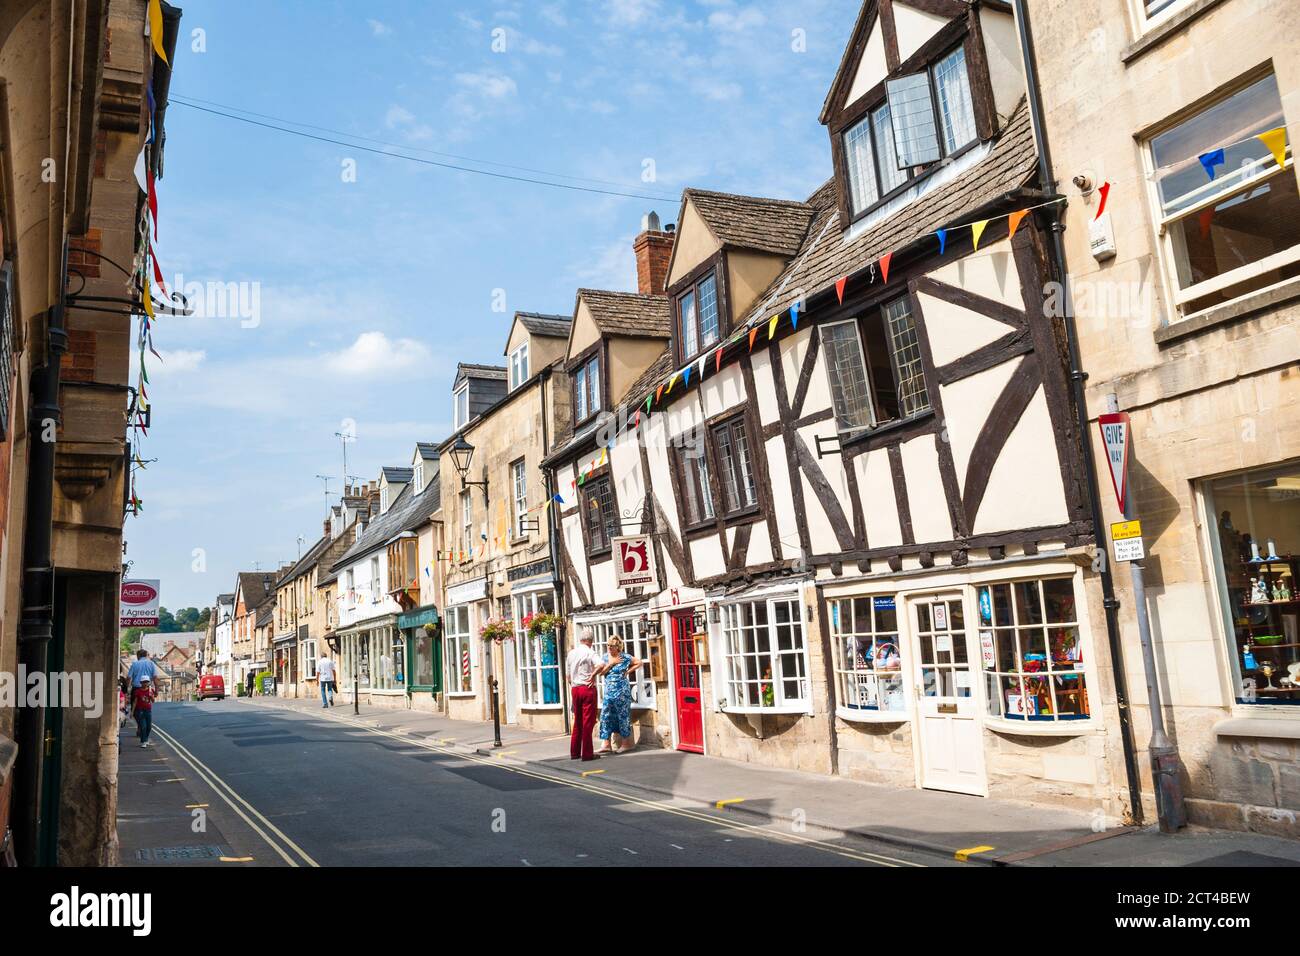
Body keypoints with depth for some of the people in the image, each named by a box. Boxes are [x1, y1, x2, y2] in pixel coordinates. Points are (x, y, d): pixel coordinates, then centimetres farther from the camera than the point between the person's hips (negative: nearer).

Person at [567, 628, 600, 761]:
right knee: (588, 721, -1)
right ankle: (587, 754, 0)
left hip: (575, 689, 6)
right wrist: (592, 676, -15)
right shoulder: (589, 652, -9)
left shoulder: (571, 653, 10)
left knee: (577, 721, 15)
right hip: (588, 688, -6)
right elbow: (600, 665, -27)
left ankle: (574, 752, 19)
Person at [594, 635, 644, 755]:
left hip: (622, 692, -5)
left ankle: (626, 743, 9)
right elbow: (600, 673, -2)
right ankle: (606, 745, 1)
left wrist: (628, 671, -6)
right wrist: (611, 663, -11)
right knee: (606, 716, 0)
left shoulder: (625, 657, -4)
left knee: (623, 716, 0)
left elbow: (640, 663, -1)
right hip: (609, 692, 5)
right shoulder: (606, 657, 7)